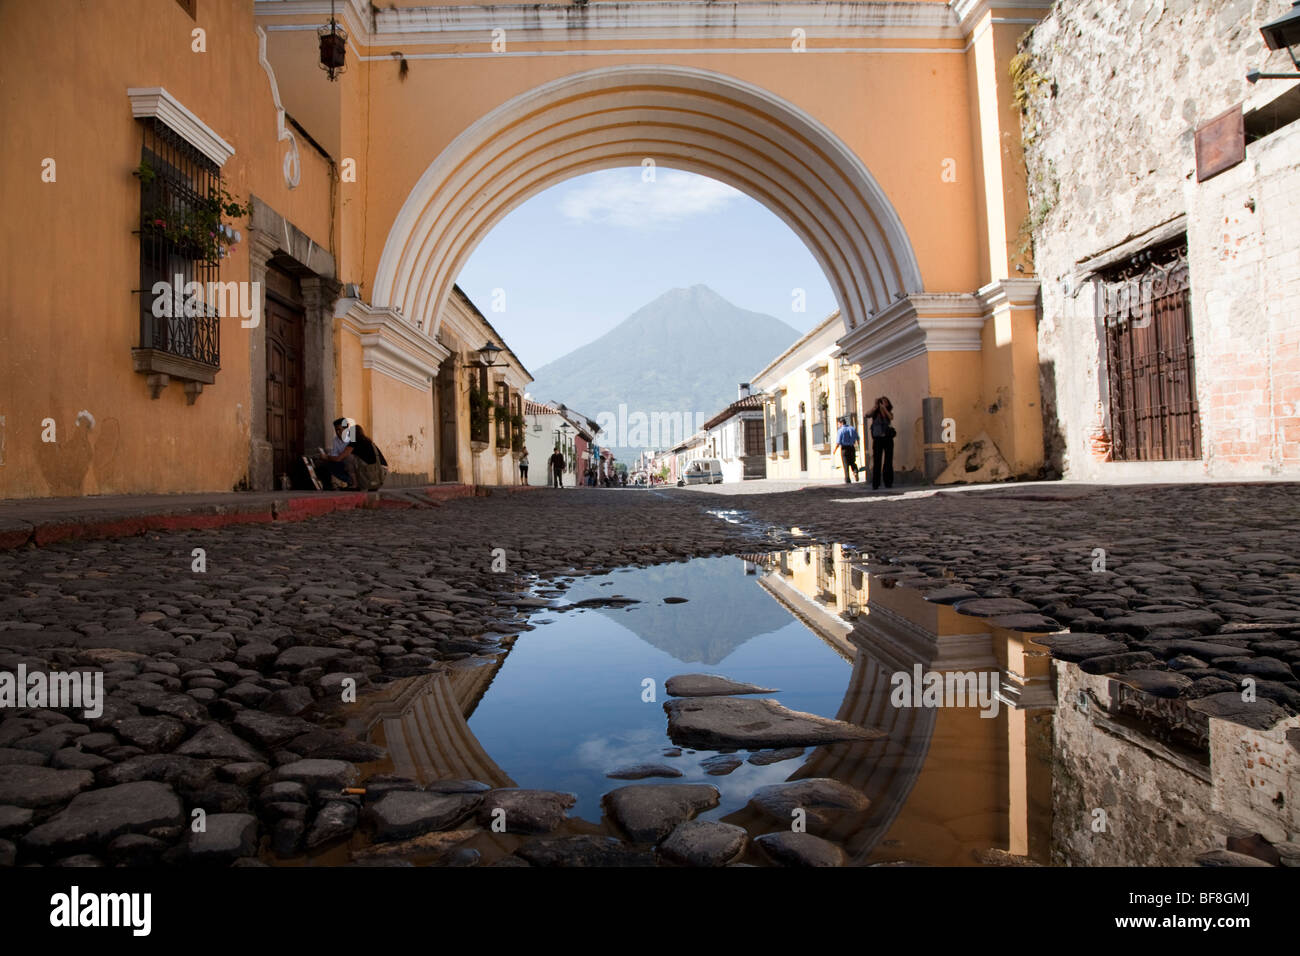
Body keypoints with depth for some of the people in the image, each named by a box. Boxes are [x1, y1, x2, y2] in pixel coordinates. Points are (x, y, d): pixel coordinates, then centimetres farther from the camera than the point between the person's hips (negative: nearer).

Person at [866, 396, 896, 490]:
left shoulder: (889, 412, 10)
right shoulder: (875, 412, 5)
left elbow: (891, 417, -12)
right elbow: (867, 415, -15)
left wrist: (884, 407, -19)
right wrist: (876, 406, -19)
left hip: (888, 439, 2)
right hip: (877, 439, -2)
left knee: (888, 461, 2)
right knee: (877, 461, -6)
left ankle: (888, 482, 7)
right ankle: (875, 483, -6)